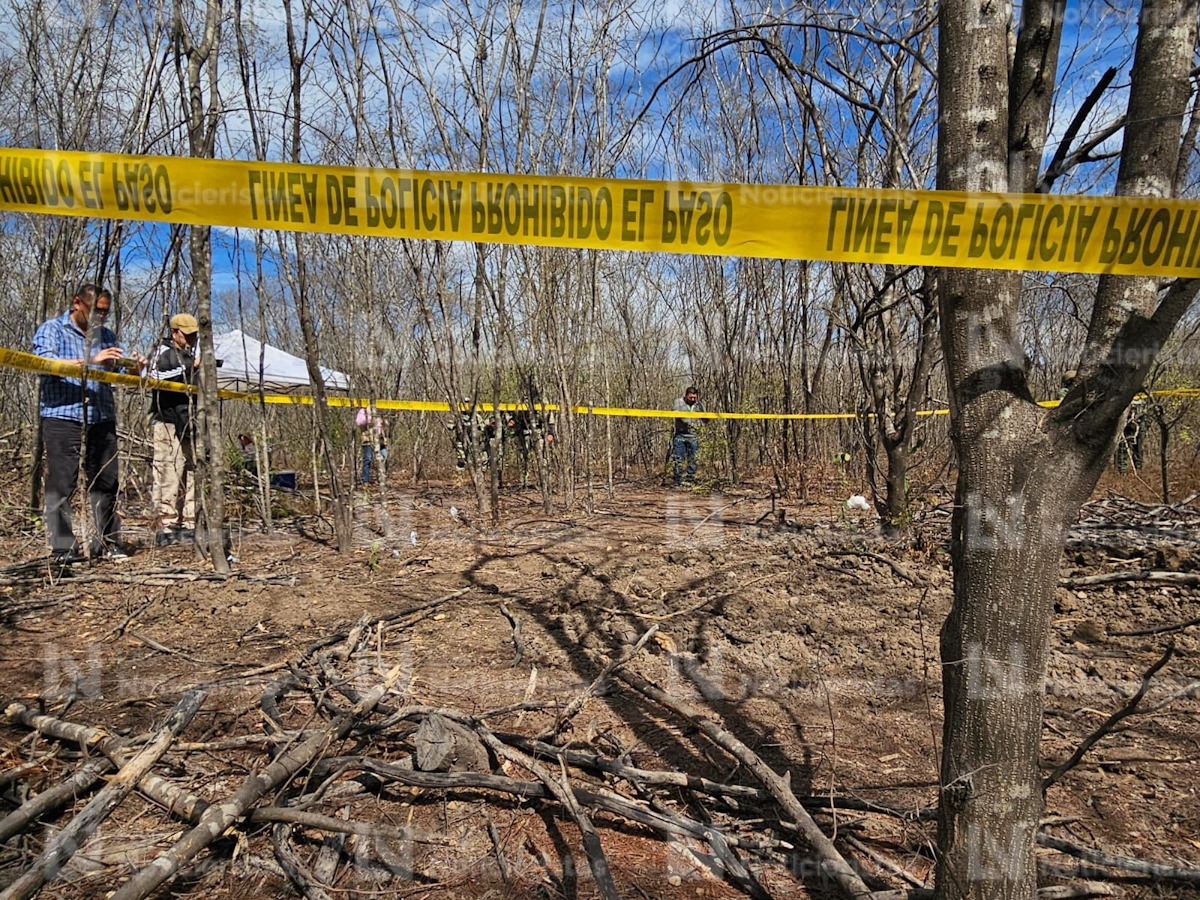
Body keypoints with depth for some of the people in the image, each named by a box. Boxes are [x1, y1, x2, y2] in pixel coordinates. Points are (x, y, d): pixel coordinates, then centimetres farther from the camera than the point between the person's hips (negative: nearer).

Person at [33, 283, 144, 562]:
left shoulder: (106, 335, 19)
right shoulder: (51, 329, 3)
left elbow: (123, 370, 17)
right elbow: (44, 362, -14)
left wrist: (135, 366, -7)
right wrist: (91, 360, -22)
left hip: (102, 418, 5)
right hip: (62, 416, -5)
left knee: (106, 481, 5)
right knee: (61, 483, -3)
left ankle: (107, 542, 12)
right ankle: (62, 547, 1)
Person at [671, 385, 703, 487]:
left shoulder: (698, 405, 9)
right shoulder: (679, 402, 2)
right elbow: (677, 413, -15)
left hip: (693, 436, 2)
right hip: (680, 435, -2)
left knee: (693, 460, 3)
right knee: (678, 460, -1)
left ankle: (691, 481, 11)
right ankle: (677, 482, 5)